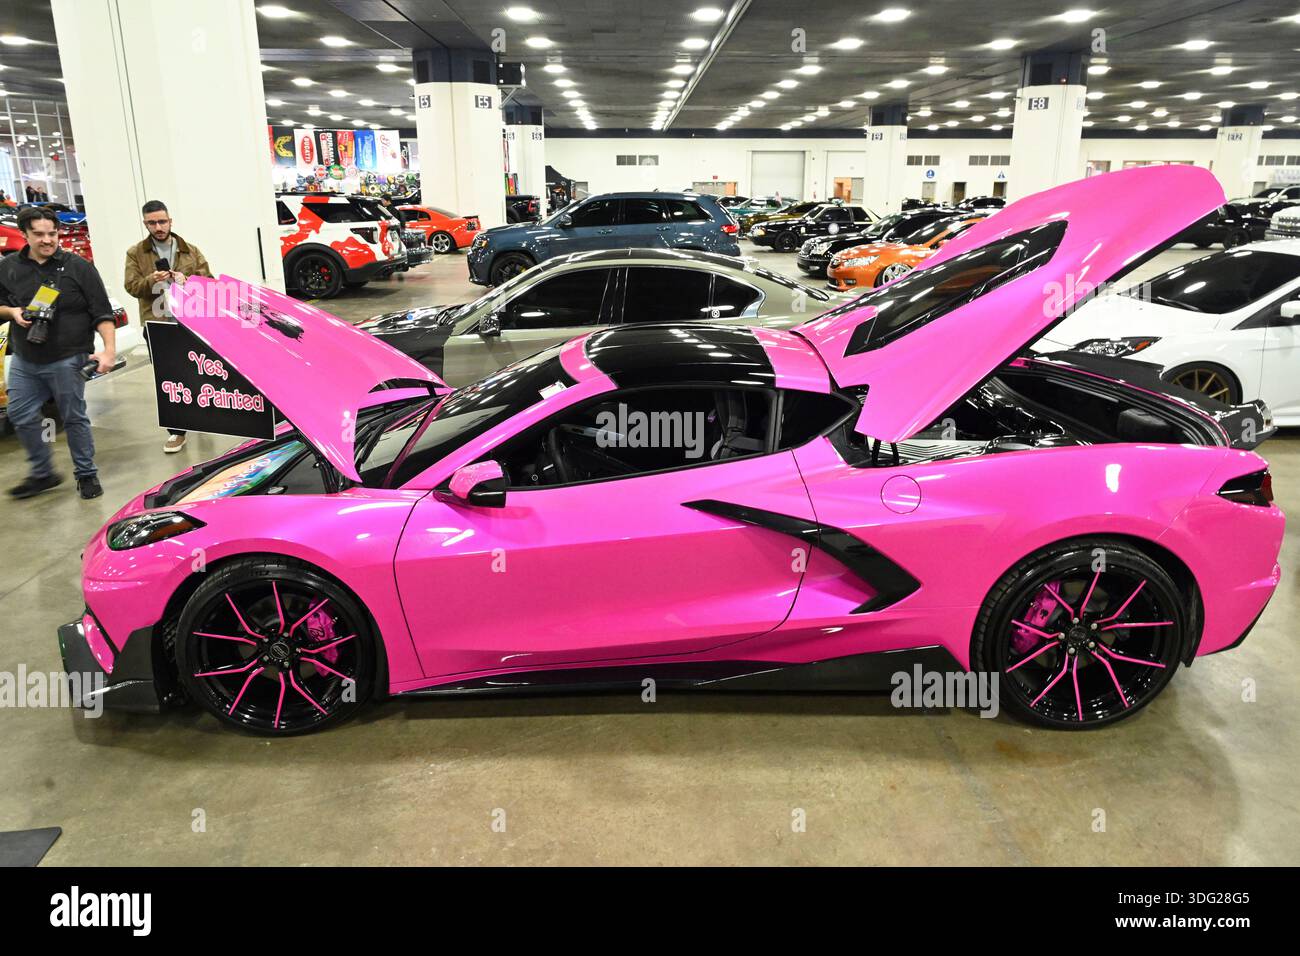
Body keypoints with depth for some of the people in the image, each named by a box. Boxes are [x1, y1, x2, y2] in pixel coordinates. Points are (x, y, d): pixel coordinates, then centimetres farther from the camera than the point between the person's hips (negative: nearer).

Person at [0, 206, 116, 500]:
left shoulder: (78, 267, -4)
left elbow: (102, 313, -6)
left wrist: (109, 350, -17)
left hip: (66, 361, -4)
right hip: (24, 360, 5)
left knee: (74, 418, 3)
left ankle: (86, 475, 16)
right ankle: (43, 474, 23)